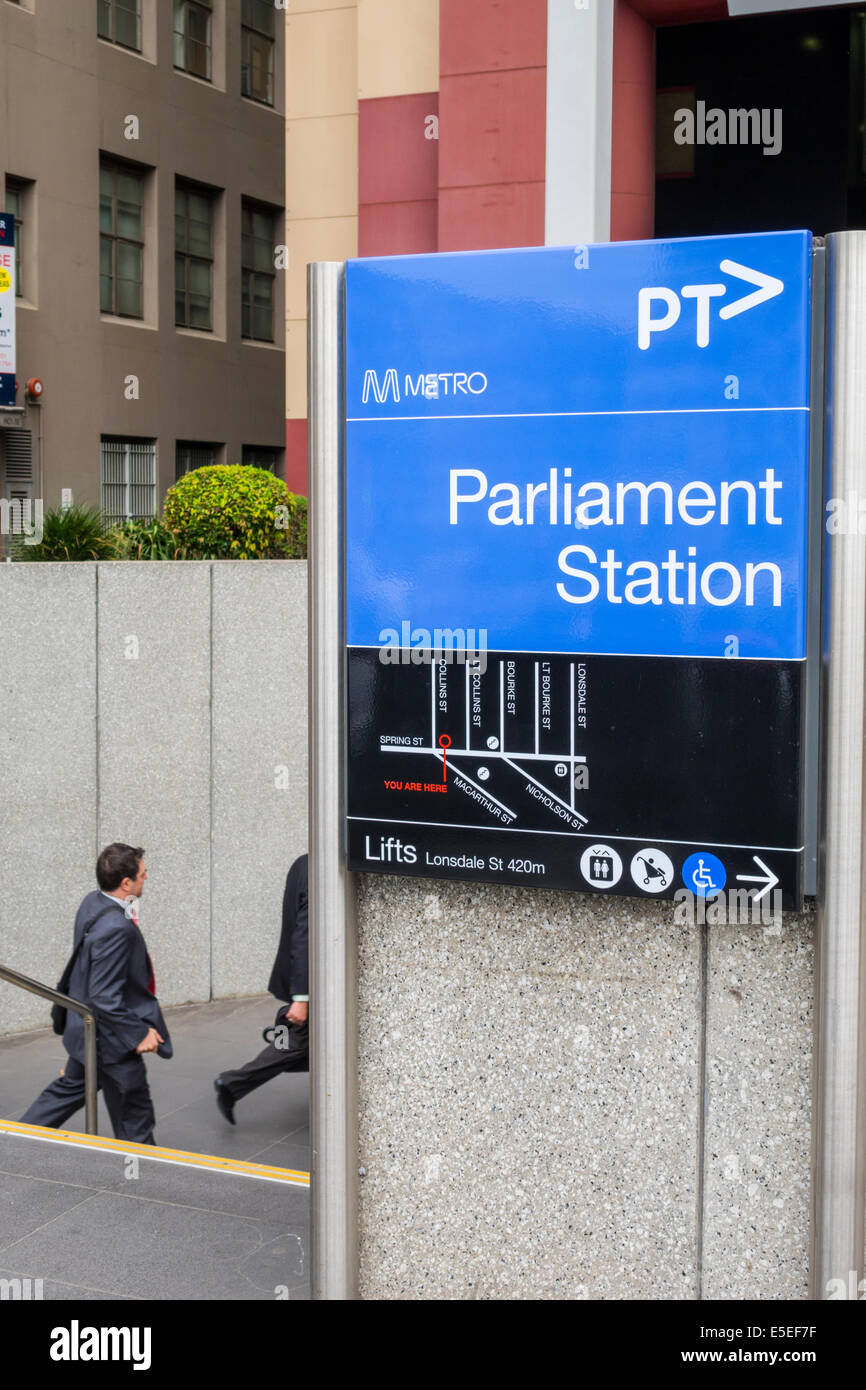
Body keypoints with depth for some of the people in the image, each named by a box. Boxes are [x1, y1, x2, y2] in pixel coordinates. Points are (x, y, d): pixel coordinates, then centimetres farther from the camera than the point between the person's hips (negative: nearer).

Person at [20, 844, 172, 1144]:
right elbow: (105, 998, -28)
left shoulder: (93, 902, -2)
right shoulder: (116, 929, -32)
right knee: (135, 1119, 7)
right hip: (111, 1041, -10)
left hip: (85, 1029, 10)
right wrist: (138, 1035, -21)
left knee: (69, 1090, 27)